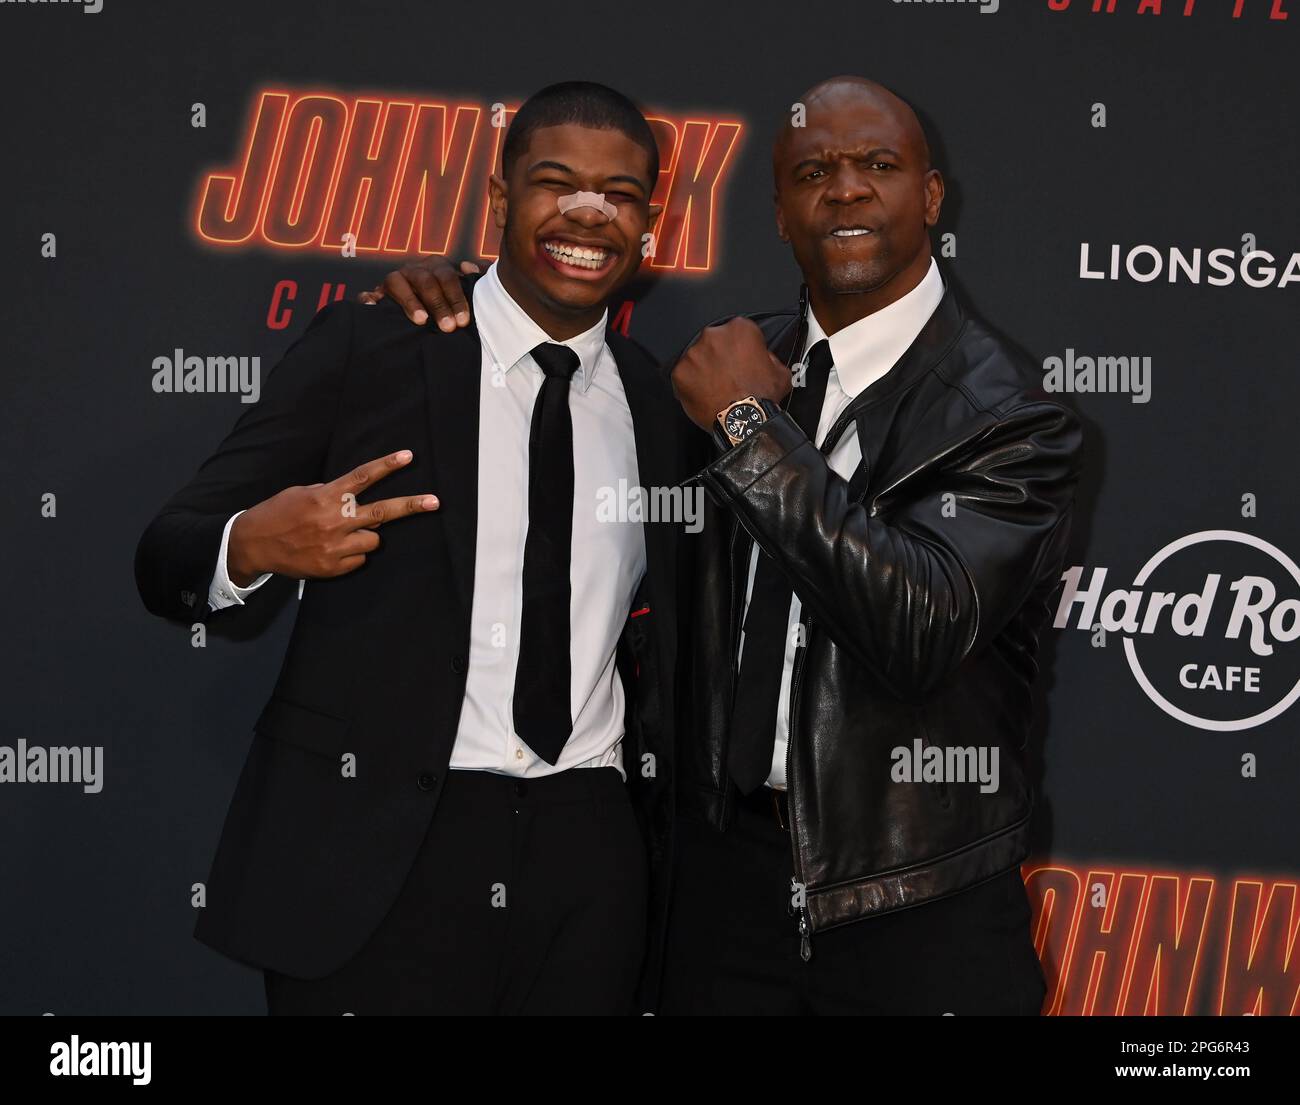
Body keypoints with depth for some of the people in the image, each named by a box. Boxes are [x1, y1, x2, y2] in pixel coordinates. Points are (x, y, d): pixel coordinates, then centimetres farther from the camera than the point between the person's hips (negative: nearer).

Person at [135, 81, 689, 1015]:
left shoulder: (658, 401, 11)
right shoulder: (365, 347, -2)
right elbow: (169, 559, -2)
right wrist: (250, 549, -23)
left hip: (589, 865, 4)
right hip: (373, 853, -3)